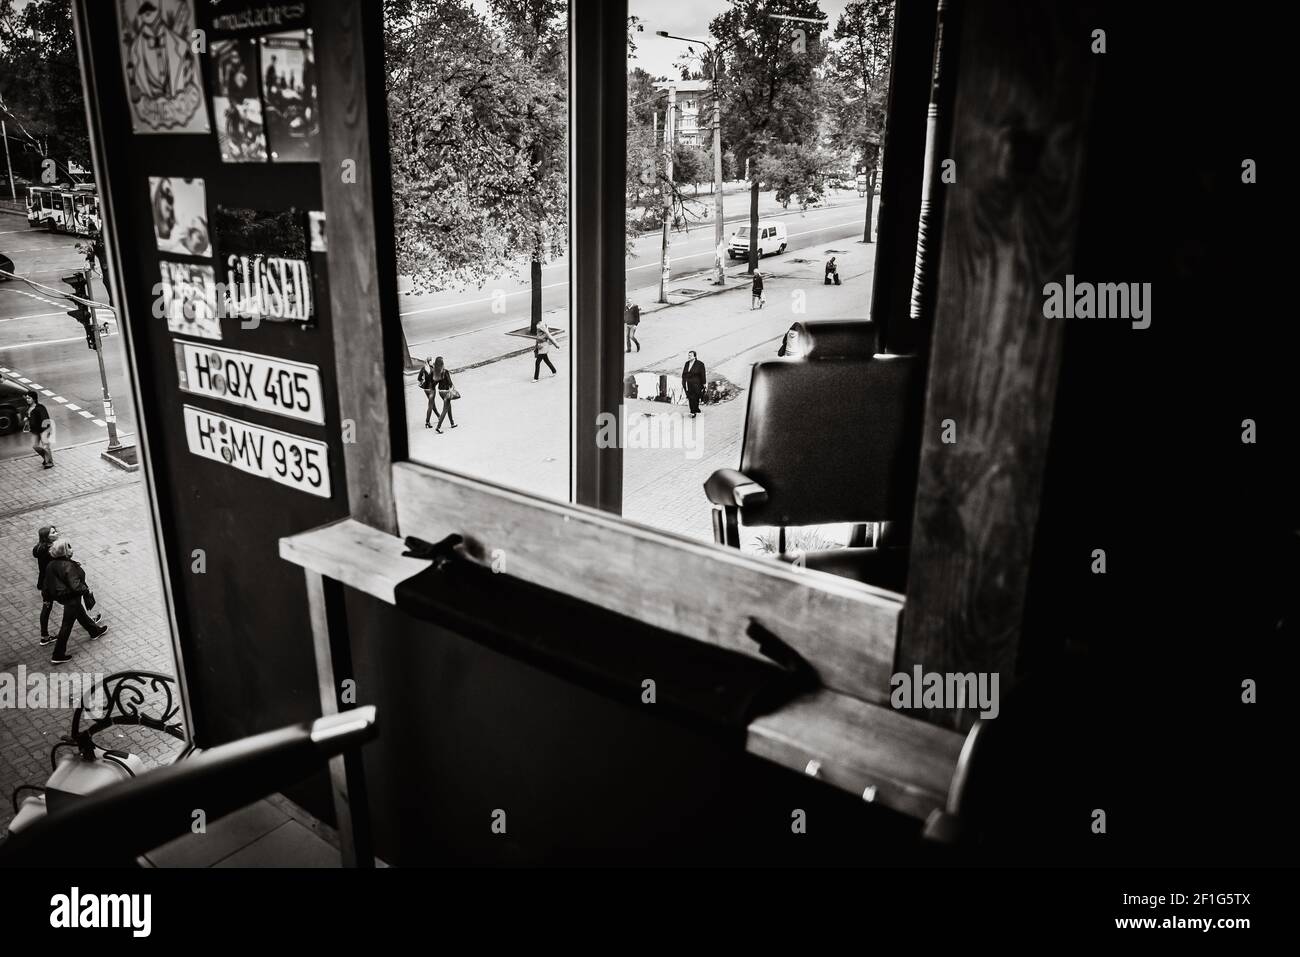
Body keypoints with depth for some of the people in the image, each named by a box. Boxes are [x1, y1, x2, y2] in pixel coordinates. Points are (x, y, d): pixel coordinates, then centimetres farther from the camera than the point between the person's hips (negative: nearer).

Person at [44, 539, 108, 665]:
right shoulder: (67, 566, -30)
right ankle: (58, 656, 10)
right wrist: (87, 591, -17)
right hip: (71, 598, -9)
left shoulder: (51, 564, -3)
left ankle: (95, 631, 53)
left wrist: (47, 597, 18)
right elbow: (75, 584, -32)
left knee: (80, 613, 30)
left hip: (60, 595, 9)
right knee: (67, 625, 2)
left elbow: (47, 584, 7)